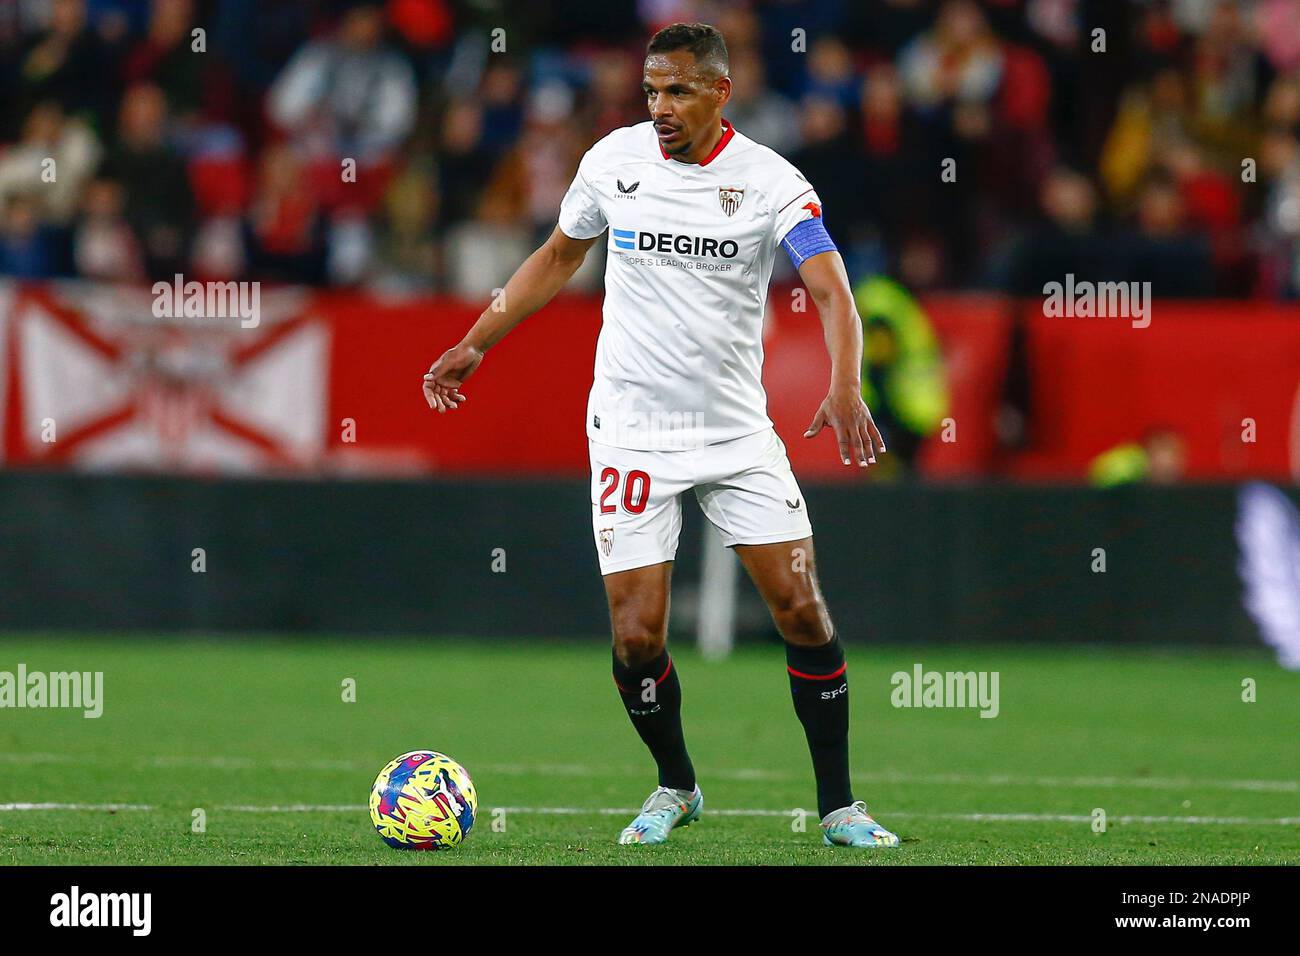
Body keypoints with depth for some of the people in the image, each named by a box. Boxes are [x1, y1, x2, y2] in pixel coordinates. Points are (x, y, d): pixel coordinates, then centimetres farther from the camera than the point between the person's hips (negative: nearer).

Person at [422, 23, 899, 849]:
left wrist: (845, 389, -39)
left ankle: (839, 805, 7)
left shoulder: (771, 182, -10)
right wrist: (476, 345, 15)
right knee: (637, 637, -6)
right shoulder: (613, 160, -1)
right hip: (632, 433, 1)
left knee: (802, 609, -6)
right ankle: (676, 788, 19)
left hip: (738, 431, -1)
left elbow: (832, 291, -21)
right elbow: (558, 257, 16)